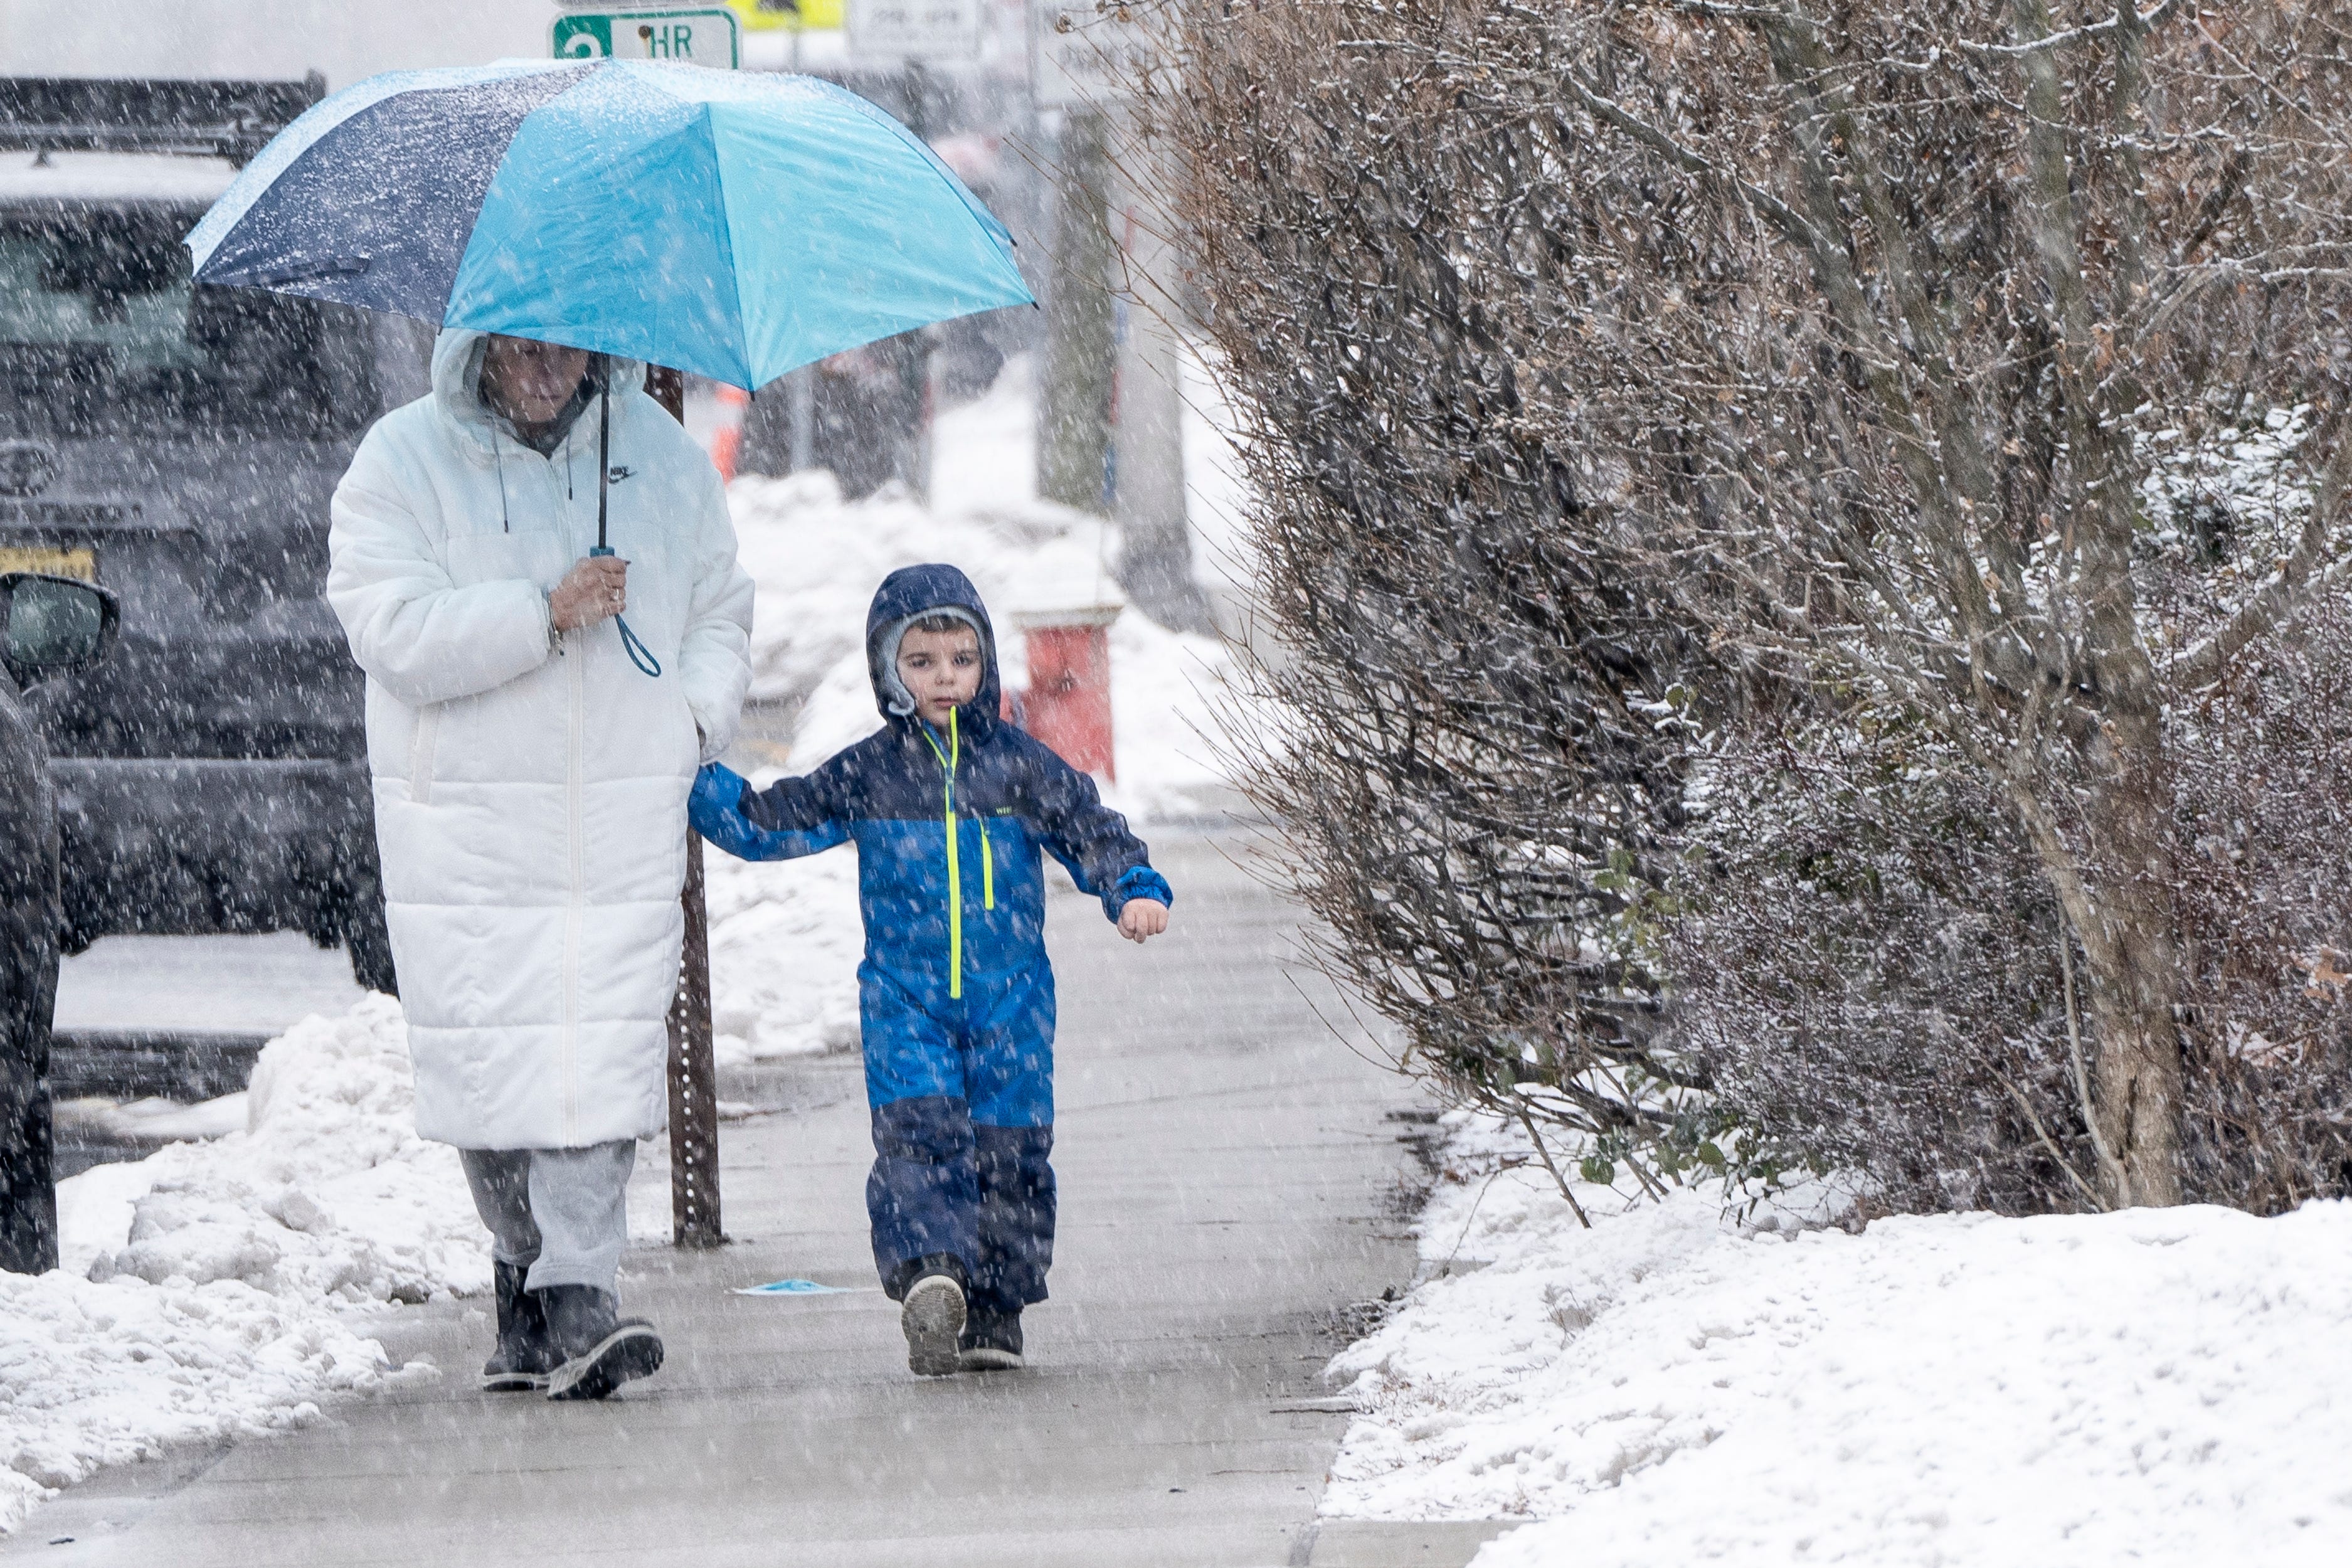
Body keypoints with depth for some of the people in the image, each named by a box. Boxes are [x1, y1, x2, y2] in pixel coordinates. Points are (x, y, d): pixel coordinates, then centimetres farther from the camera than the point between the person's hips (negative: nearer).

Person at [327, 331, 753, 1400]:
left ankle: (576, 1293, -14)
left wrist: (695, 717, 5)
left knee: (605, 1054, -11)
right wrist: (544, 614, -21)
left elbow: (719, 612, 23)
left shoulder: (660, 456, 11)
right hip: (465, 829, -1)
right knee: (489, 1057, -1)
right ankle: (527, 1267, 18)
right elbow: (393, 630, -14)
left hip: (625, 819, 2)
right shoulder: (404, 463, -1)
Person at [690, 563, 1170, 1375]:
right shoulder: (867, 776, 5)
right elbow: (767, 823, 11)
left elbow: (1093, 832, 8)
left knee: (1010, 1149, 1)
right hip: (904, 997, -1)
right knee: (917, 1132, -19)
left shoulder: (1018, 766, 4)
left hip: (1010, 1001, 1)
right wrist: (694, 778, 2)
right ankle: (929, 1277, -31)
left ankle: (994, 1307, 11)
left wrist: (1136, 890, -10)